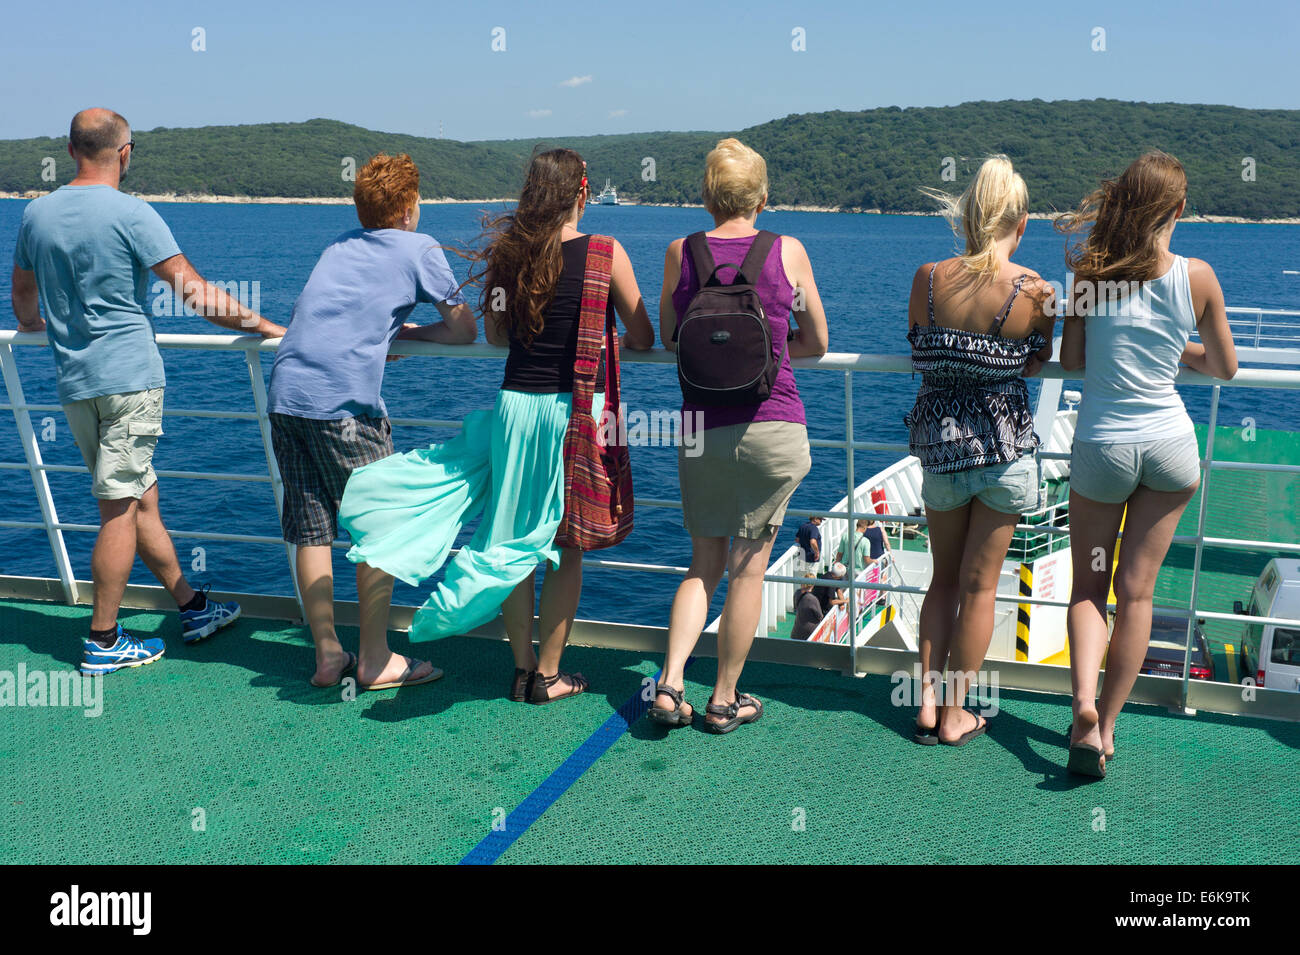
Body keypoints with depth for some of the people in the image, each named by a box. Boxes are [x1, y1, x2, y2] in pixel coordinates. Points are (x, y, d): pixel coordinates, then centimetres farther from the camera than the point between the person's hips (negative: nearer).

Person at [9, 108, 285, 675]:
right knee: (120, 510, -1)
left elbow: (24, 300, 23)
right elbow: (196, 294, -14)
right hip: (129, 377, -7)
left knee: (140, 498, 14)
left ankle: (192, 607, 25)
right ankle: (103, 642, 5)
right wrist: (265, 327, -6)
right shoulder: (130, 214, -11)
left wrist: (34, 325, 46)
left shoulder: (36, 214, 9)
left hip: (73, 381, 7)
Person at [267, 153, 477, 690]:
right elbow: (465, 330, 9)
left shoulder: (340, 246, 24)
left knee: (310, 532, 9)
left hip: (285, 394, 6)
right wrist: (408, 331, 24)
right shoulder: (418, 248, 7)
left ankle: (327, 656, 16)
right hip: (343, 403, -6)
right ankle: (375, 660, 8)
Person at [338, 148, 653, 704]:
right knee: (566, 547, 10)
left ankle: (522, 670, 23)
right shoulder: (606, 253, -7)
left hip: (516, 405, 3)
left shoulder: (508, 253, 2)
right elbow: (643, 339, 0)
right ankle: (547, 676, 17)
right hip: (577, 410, -3)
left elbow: (495, 335, 11)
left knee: (515, 542, 15)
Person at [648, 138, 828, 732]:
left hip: (701, 429, 2)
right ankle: (724, 699, 18)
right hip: (772, 426, -2)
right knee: (748, 568, 9)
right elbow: (816, 344, 8)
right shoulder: (788, 251, -2)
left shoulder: (681, 253, 1)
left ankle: (671, 683, 5)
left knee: (704, 564, 17)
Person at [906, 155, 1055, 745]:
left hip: (939, 442, 2)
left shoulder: (928, 278, -7)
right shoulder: (1035, 290, -13)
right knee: (979, 587, 10)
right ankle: (955, 716, 18)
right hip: (1005, 447, -2)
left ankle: (927, 703, 18)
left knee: (944, 578, 19)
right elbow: (1035, 365, 1)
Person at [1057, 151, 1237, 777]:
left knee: (1088, 588, 12)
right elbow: (1225, 368, 4)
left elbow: (1070, 360, 0)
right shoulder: (1197, 276, -7)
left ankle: (1084, 700, -12)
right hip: (1169, 448, 1)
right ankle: (1106, 727, 15)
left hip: (1101, 448, 0)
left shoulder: (1091, 272, -9)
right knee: (1137, 591, 10)